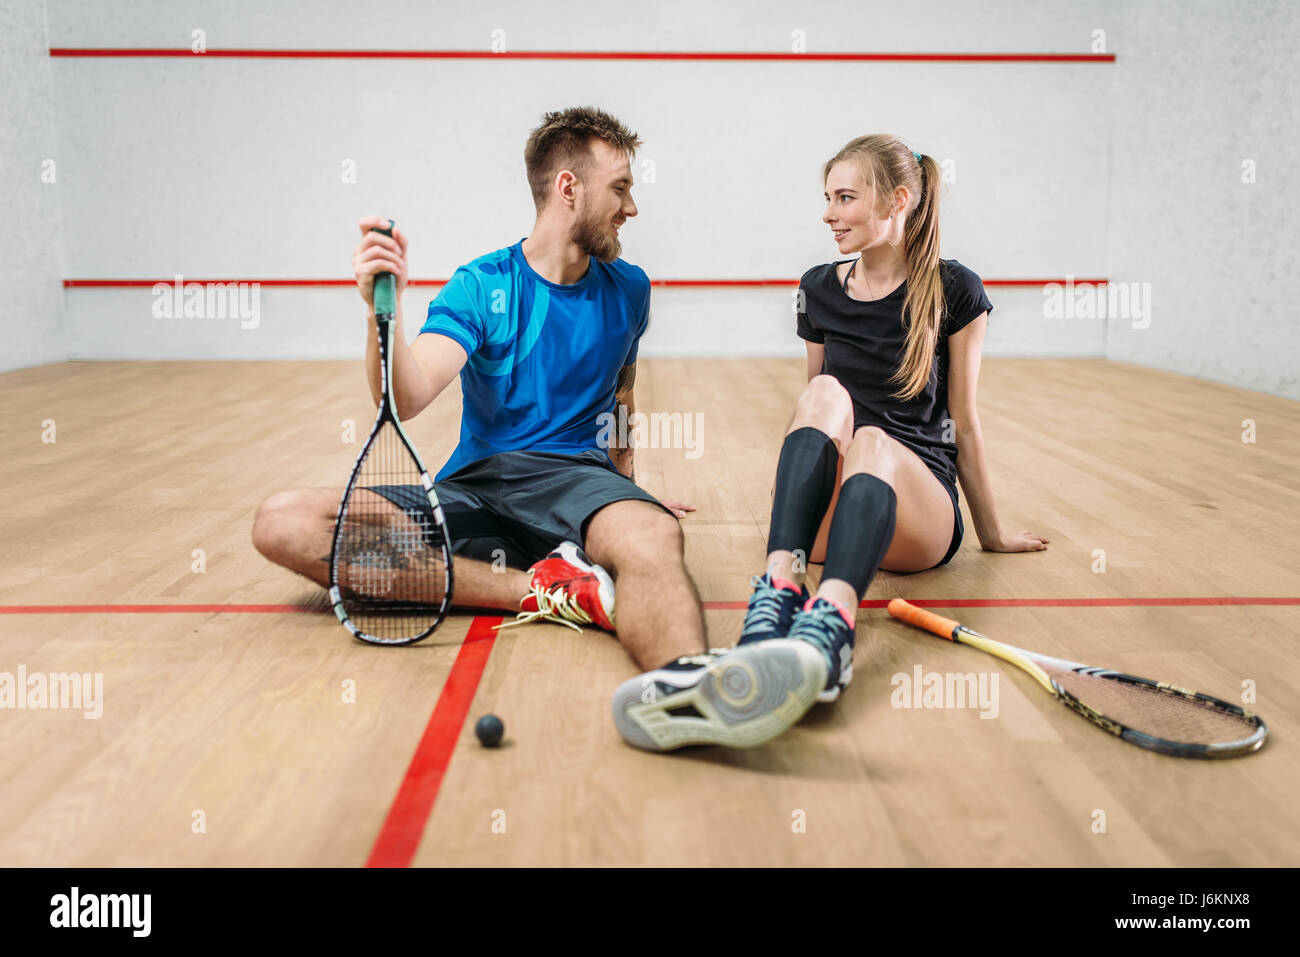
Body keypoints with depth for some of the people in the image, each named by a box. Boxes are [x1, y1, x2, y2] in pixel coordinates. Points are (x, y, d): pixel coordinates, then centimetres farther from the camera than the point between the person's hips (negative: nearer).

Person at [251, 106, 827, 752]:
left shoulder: (627, 288, 14)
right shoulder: (481, 288, 3)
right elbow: (406, 400, -13)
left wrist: (624, 485, 29)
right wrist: (383, 312, -31)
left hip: (575, 480, 0)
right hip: (470, 487, 0)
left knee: (651, 536, -38)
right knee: (284, 522, -25)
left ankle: (681, 682, -72)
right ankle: (542, 588, -34)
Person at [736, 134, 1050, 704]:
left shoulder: (954, 291, 1)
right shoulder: (819, 290, 10)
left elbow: (963, 423, 6)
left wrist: (991, 534, 14)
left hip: (921, 508, -2)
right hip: (824, 519, 2)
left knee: (873, 440, -36)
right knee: (824, 393, -28)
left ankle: (833, 616, -64)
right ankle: (780, 587, -51)